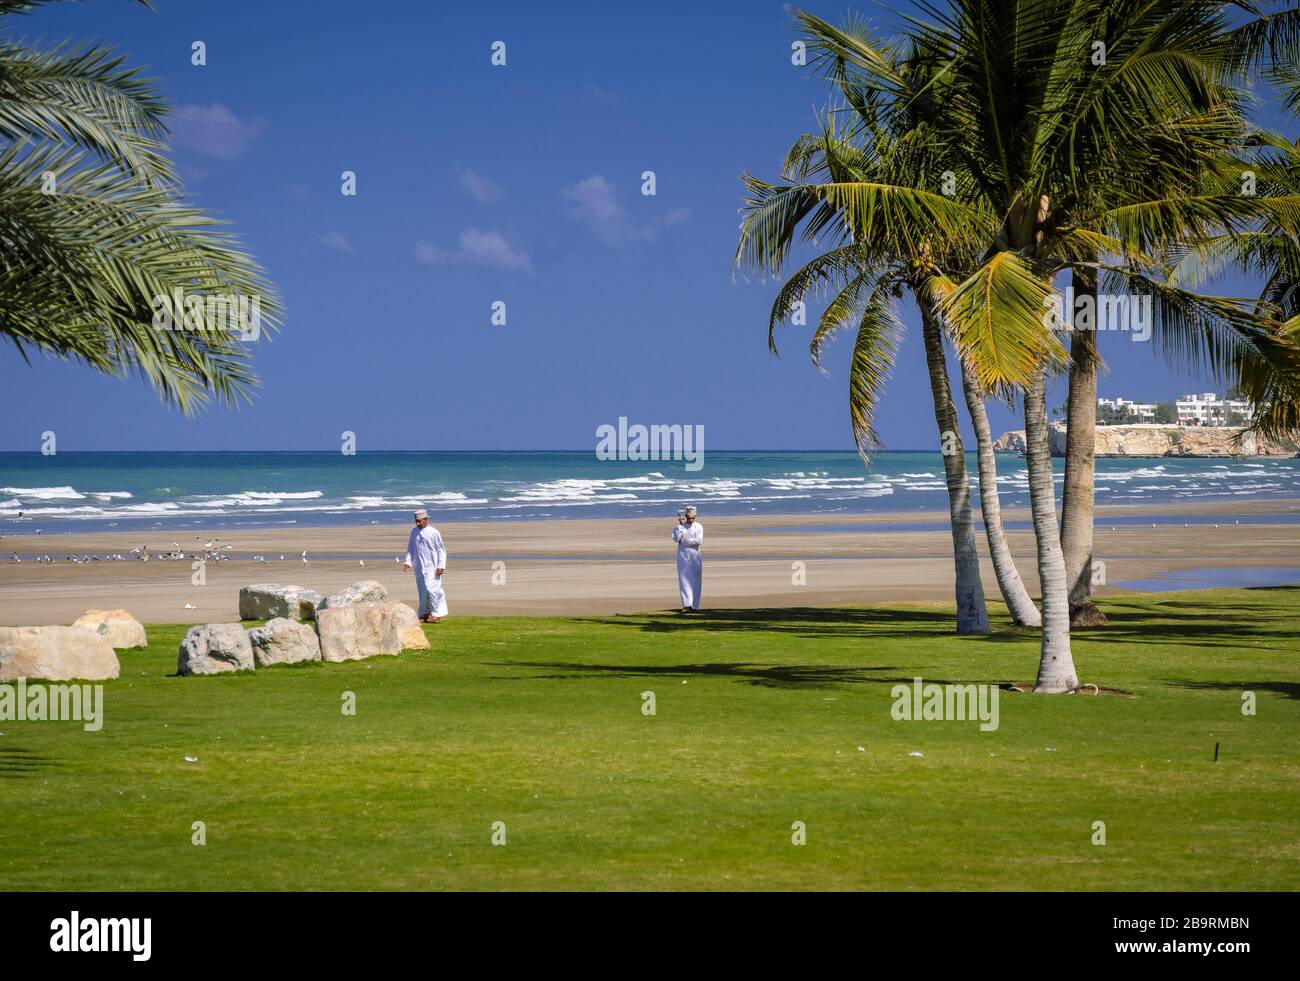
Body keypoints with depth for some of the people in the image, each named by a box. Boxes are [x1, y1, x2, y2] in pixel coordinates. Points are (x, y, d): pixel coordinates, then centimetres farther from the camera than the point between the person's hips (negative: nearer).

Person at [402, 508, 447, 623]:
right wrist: (408, 562, 6)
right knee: (422, 590, 6)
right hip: (419, 566, 5)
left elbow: (441, 550, -2)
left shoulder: (433, 533, -5)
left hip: (431, 566, -5)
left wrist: (441, 566, -9)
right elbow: (410, 548, 18)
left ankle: (436, 613, -5)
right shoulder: (414, 532, 10)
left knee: (430, 588, -15)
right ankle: (424, 614, 14)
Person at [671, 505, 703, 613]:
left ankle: (694, 605, 9)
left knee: (695, 581, 2)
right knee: (684, 580, -8)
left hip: (695, 557, 1)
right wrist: (681, 526, -14)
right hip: (683, 556, -1)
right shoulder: (679, 526, 3)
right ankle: (686, 605, -15)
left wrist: (684, 541, -11)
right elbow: (676, 538, -13)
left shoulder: (699, 526, 3)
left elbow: (699, 541, -10)